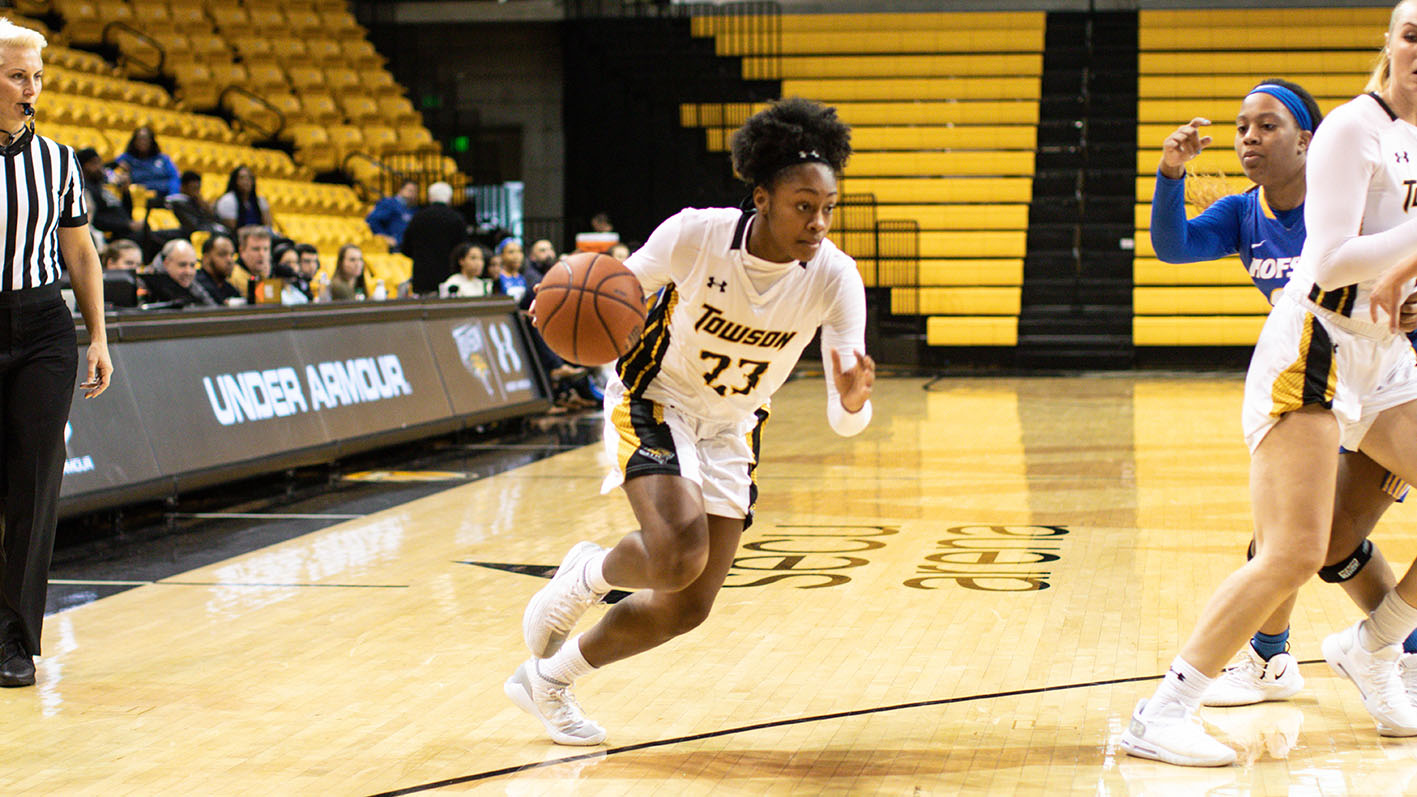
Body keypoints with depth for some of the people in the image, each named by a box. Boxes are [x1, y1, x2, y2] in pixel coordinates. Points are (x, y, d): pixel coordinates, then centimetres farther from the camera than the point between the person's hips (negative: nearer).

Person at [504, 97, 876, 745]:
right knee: (677, 555, -30)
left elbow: (841, 421, -23)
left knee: (687, 608, 2)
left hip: (730, 429, 4)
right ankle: (587, 575, 5)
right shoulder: (696, 235, -26)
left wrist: (852, 401, -48)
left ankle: (547, 680, 23)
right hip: (654, 401, -4)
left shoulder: (834, 279, -21)